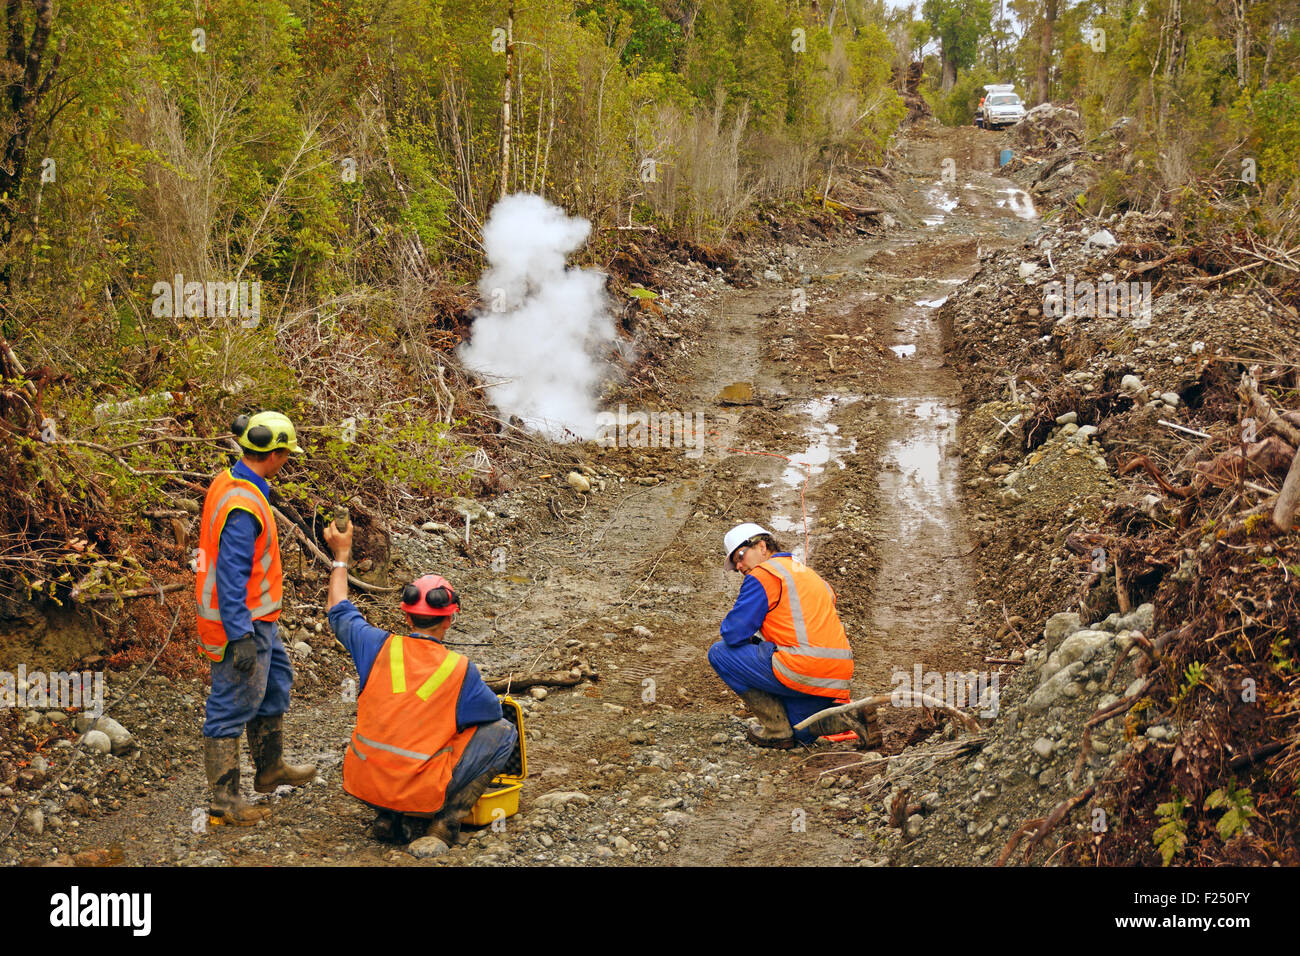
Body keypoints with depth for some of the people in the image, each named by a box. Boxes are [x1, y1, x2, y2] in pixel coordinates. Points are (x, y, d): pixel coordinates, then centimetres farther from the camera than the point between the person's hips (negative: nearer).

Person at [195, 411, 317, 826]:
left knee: (275, 680, 23)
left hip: (256, 617, 10)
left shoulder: (227, 481, 4)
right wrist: (240, 637, -26)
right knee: (232, 705, -1)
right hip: (243, 621, -10)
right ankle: (224, 800, 9)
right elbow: (232, 577, -28)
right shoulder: (243, 507, -27)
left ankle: (270, 768, 38)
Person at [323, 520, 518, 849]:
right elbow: (493, 712, 9)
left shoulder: (379, 647, -4)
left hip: (362, 784, 4)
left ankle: (392, 818, 17)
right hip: (419, 794, -4)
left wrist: (341, 556, 26)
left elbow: (340, 612, 16)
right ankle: (446, 819, 2)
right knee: (502, 732, 9)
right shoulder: (459, 670, -10)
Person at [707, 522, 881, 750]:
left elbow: (733, 634, -7)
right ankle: (849, 718, 5)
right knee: (801, 732, 32)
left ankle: (777, 730, 6)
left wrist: (752, 640, 16)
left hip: (804, 671, -9)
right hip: (838, 676, 9)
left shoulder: (763, 574, -2)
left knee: (720, 653, 5)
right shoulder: (808, 573, 25)